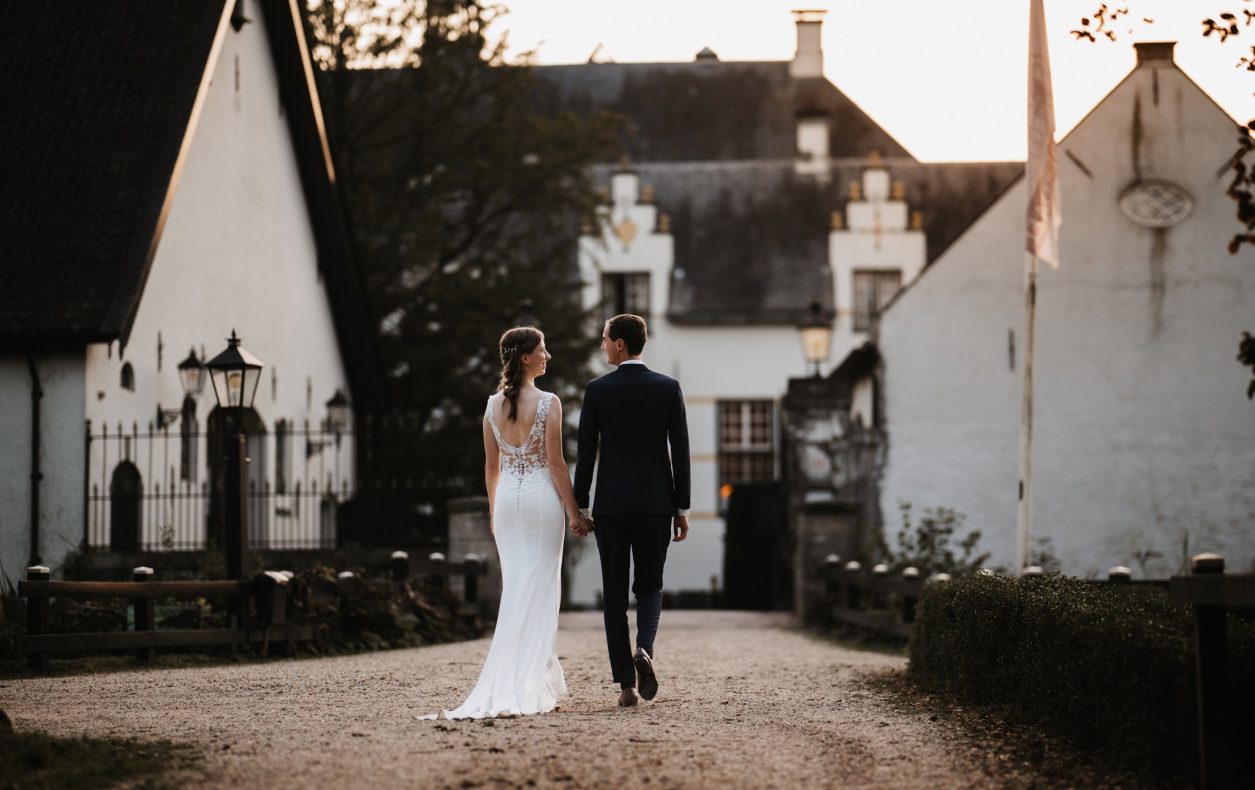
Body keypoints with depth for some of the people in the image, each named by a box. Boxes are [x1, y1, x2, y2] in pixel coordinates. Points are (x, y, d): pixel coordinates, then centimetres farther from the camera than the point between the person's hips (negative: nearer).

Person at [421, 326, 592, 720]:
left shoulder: (493, 405, 5)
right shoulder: (548, 403, -12)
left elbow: (491, 466, 10)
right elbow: (556, 463, -12)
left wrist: (493, 512, 20)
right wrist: (574, 513, -6)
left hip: (507, 499, 5)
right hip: (542, 496, -5)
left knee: (515, 588, 10)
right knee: (539, 591, -1)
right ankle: (529, 683, -5)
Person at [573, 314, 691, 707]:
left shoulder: (597, 390, -4)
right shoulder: (668, 388, -1)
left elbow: (586, 453, -3)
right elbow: (680, 453, -1)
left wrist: (579, 507, 5)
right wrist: (682, 508, 4)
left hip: (610, 505, -1)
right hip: (655, 504, 1)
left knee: (615, 594, 6)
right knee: (650, 587, 15)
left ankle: (626, 684, 1)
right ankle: (644, 650, -14)